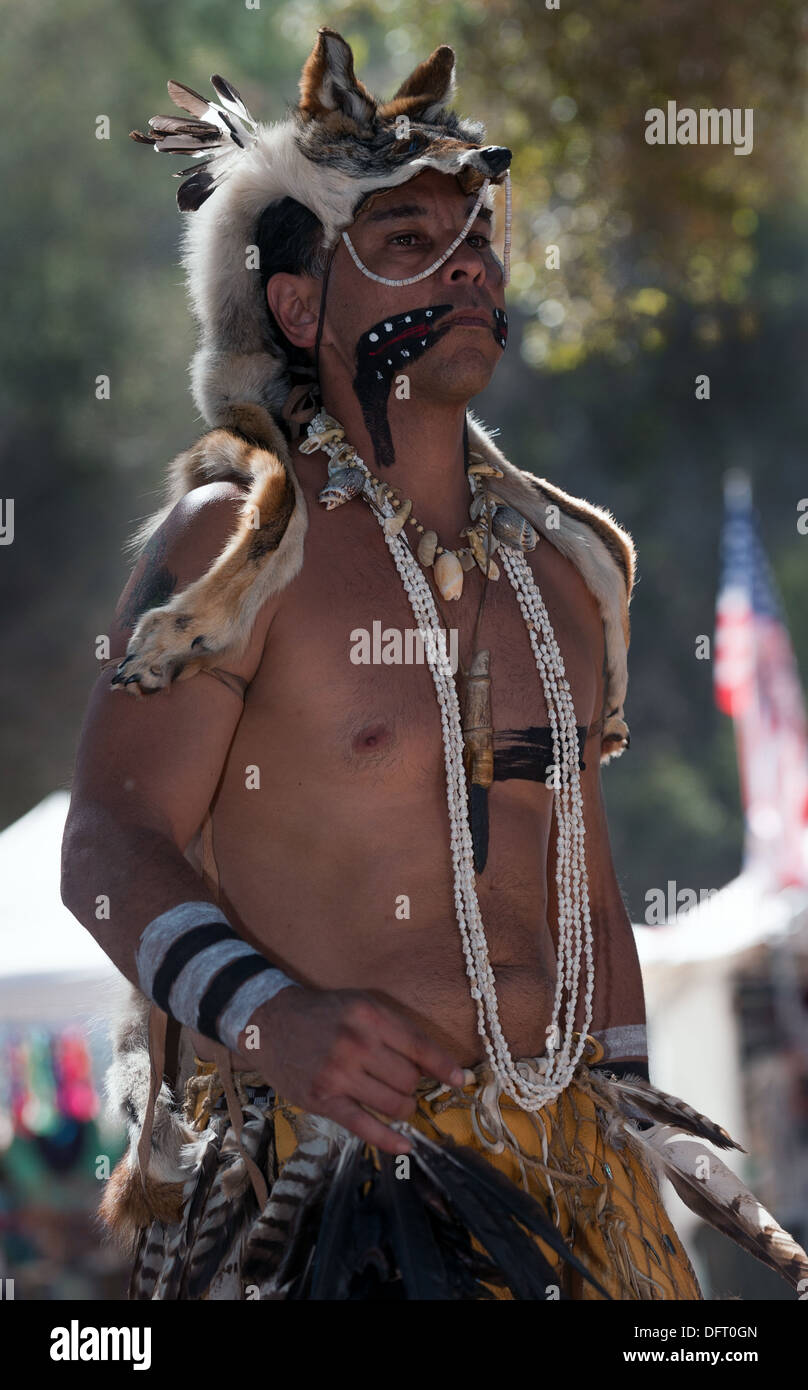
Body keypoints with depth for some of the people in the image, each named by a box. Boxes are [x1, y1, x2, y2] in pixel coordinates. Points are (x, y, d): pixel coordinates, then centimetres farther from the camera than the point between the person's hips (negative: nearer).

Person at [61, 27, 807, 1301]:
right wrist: (275, 1022, -27)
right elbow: (114, 846, -12)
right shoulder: (240, 537, -6)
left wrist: (631, 1123, 18)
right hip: (312, 1168, -6)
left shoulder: (568, 562, 13)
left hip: (558, 1155, 6)